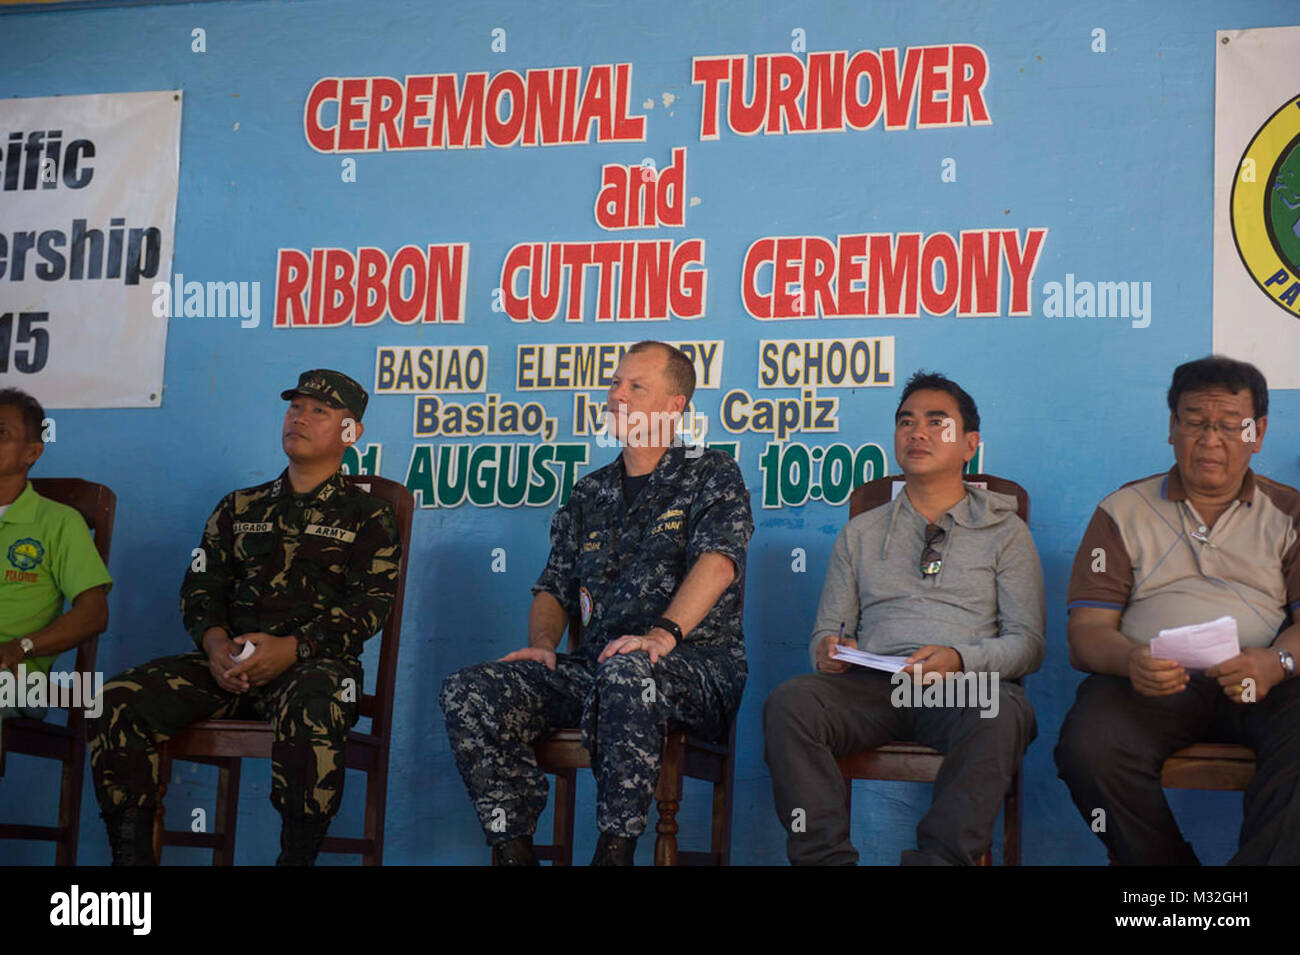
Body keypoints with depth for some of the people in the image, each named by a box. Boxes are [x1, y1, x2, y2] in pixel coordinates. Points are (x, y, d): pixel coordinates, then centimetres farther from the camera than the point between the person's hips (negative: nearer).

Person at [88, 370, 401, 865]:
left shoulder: (368, 517, 10)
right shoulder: (240, 507, 23)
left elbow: (368, 604, -3)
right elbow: (201, 587, 16)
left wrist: (293, 649, -18)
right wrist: (215, 645, -7)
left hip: (314, 662, -4)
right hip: (229, 663, 5)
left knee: (308, 713, -41)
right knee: (118, 700, -19)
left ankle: (297, 857, -28)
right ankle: (130, 853, -13)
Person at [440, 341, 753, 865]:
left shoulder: (711, 475, 5)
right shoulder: (590, 493, 22)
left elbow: (717, 562, -13)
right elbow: (553, 587, 23)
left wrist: (664, 633, -30)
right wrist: (542, 643, 0)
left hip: (696, 668, -5)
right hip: (594, 666, 6)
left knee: (626, 671, -41)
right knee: (467, 692, -16)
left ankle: (614, 848, -31)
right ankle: (513, 848, -14)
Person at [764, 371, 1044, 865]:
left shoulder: (1005, 531, 16)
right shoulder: (860, 533, 23)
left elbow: (1027, 641, 7)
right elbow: (827, 629, 21)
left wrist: (959, 658, -14)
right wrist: (828, 647, -5)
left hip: (965, 686, -2)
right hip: (871, 683, 2)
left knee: (1002, 713, -37)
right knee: (789, 703, -29)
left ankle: (938, 859, -35)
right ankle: (826, 859, -30)